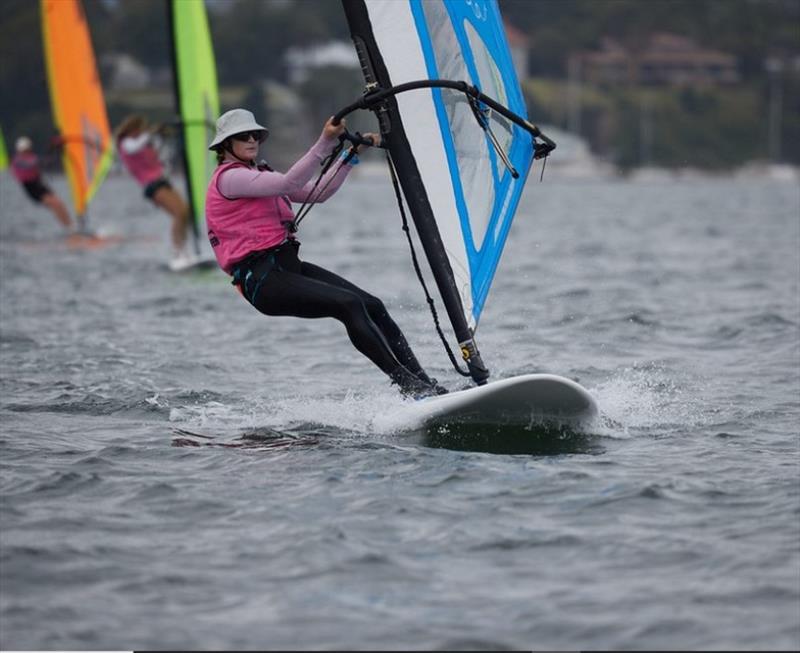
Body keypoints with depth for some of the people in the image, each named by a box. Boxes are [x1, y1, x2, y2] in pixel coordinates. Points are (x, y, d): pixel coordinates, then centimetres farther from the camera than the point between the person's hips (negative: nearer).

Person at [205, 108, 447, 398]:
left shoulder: (259, 176, 23)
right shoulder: (228, 178, -6)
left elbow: (319, 192, 20)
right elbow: (289, 183, -19)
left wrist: (352, 154, 11)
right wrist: (325, 142, -26)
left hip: (289, 266, 9)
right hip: (262, 279, -9)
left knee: (373, 306, -6)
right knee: (349, 304, -25)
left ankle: (427, 385, -9)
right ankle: (408, 386, -27)